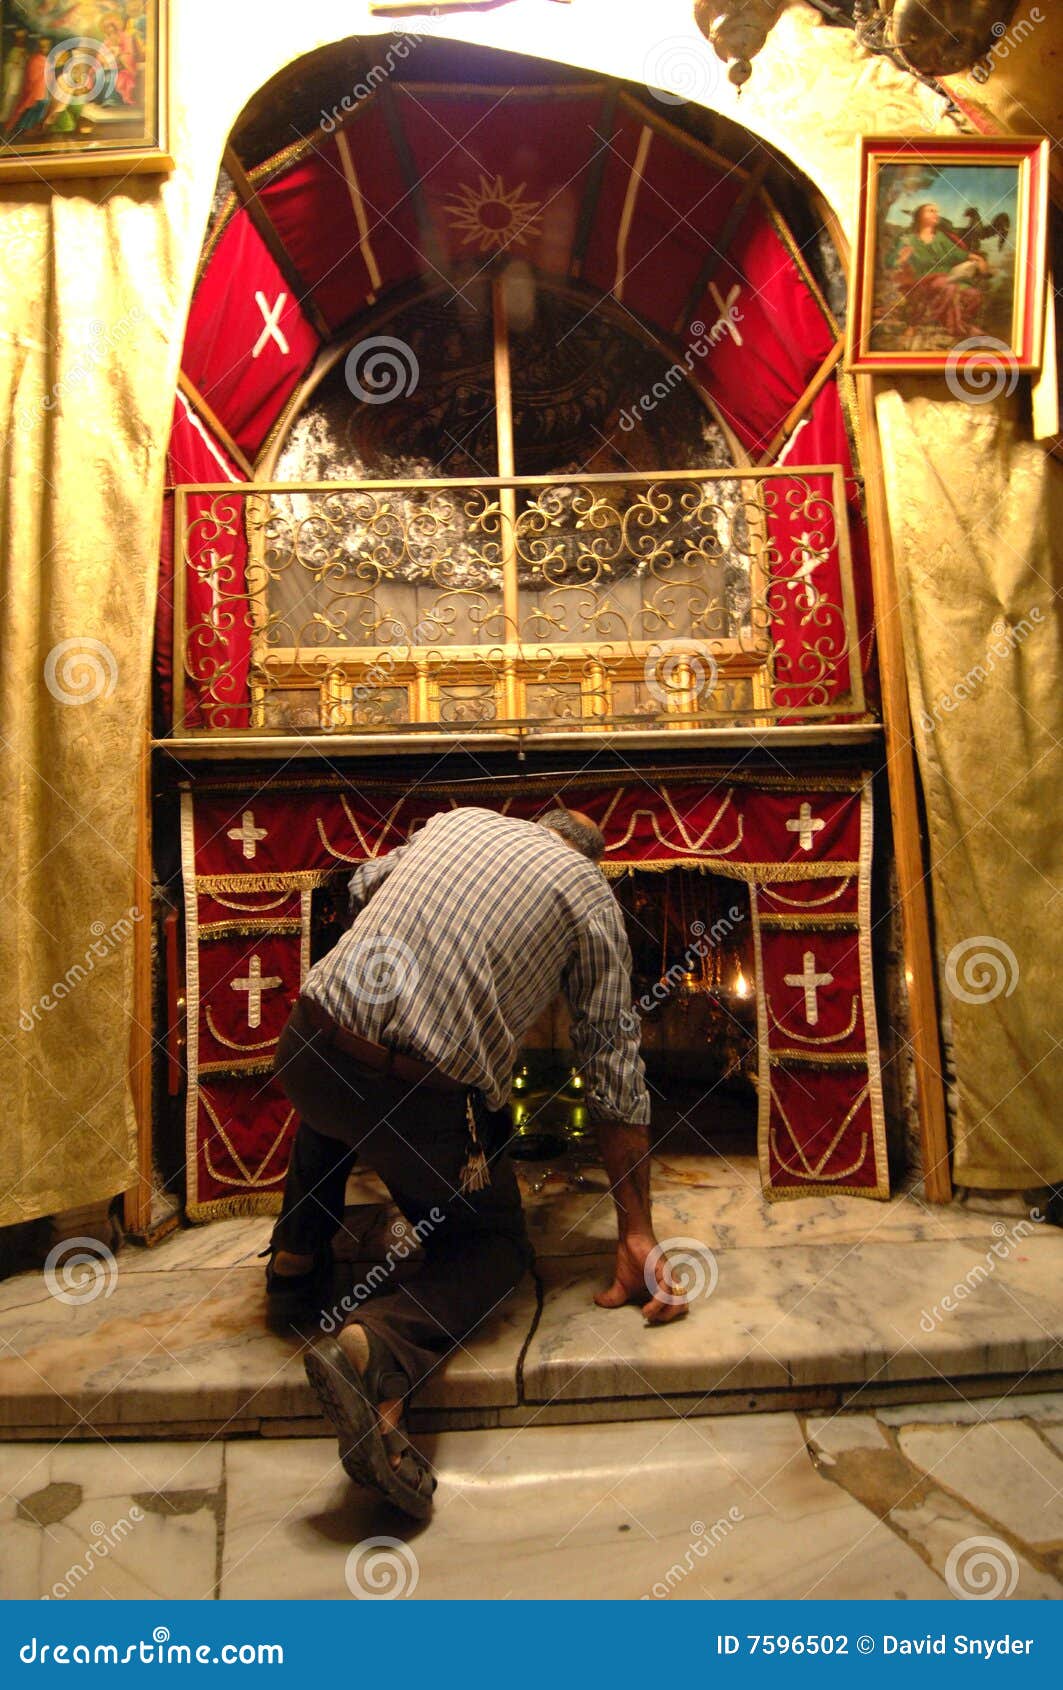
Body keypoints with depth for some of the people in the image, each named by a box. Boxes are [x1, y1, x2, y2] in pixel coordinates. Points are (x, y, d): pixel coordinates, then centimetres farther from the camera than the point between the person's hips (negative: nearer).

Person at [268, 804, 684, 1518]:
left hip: (306, 1050, 5)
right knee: (494, 1246, 20)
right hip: (424, 1099, -5)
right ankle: (378, 1344, -8)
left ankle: (298, 1251, 29)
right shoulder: (592, 895, 8)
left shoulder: (461, 818, 19)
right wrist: (637, 1233, 10)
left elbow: (365, 884, 35)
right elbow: (617, 1074, 6)